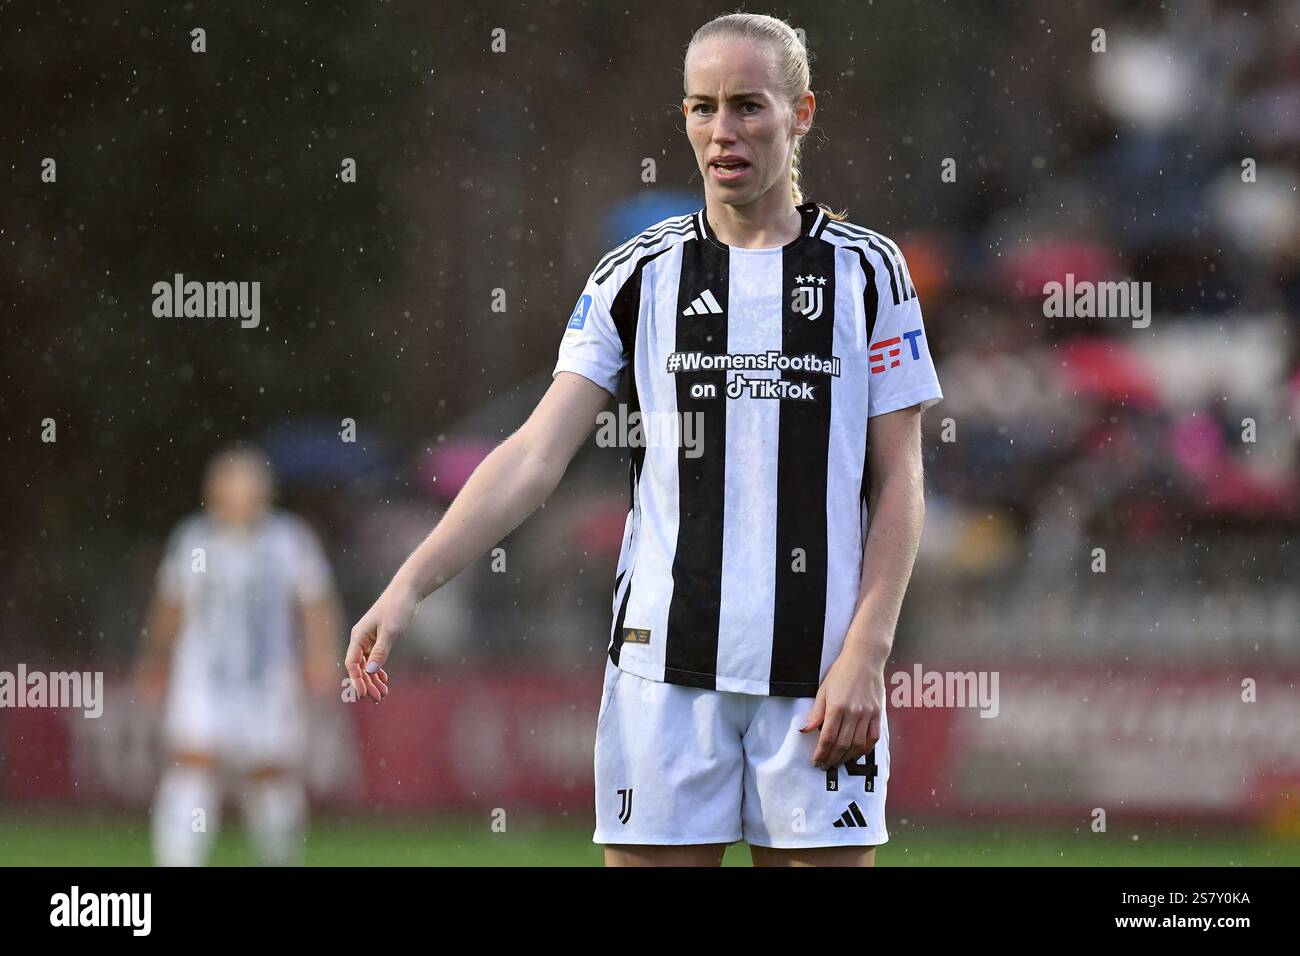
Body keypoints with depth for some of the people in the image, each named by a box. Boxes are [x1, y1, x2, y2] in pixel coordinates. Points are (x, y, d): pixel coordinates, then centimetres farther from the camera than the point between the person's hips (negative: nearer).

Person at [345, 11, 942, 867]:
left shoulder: (866, 271, 4)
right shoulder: (639, 276, 7)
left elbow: (898, 483, 3)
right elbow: (535, 457, 1)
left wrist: (865, 653, -8)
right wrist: (408, 587, -10)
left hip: (817, 672, -1)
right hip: (666, 665, 1)